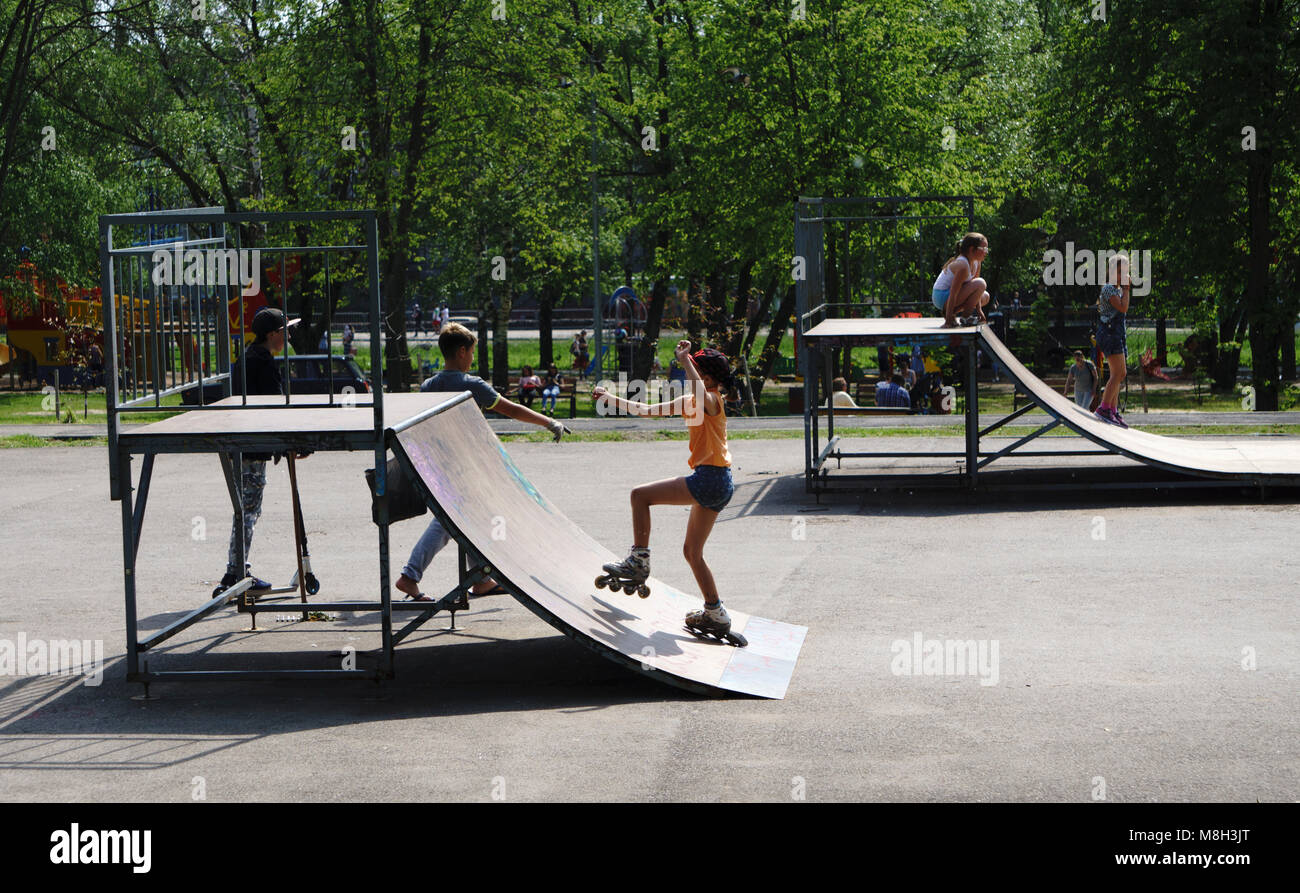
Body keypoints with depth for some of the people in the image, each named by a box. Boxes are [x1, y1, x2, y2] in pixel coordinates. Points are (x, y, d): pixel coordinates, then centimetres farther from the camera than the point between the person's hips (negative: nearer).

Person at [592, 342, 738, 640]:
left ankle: (638, 562, -7)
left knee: (641, 495, -10)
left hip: (711, 479, -10)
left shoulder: (712, 399, -9)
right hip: (716, 484, 10)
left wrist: (686, 361, -26)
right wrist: (609, 398, 25)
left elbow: (700, 394, -36)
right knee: (692, 552, 13)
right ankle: (716, 615, 16)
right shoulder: (689, 401, 19)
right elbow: (647, 410, 24)